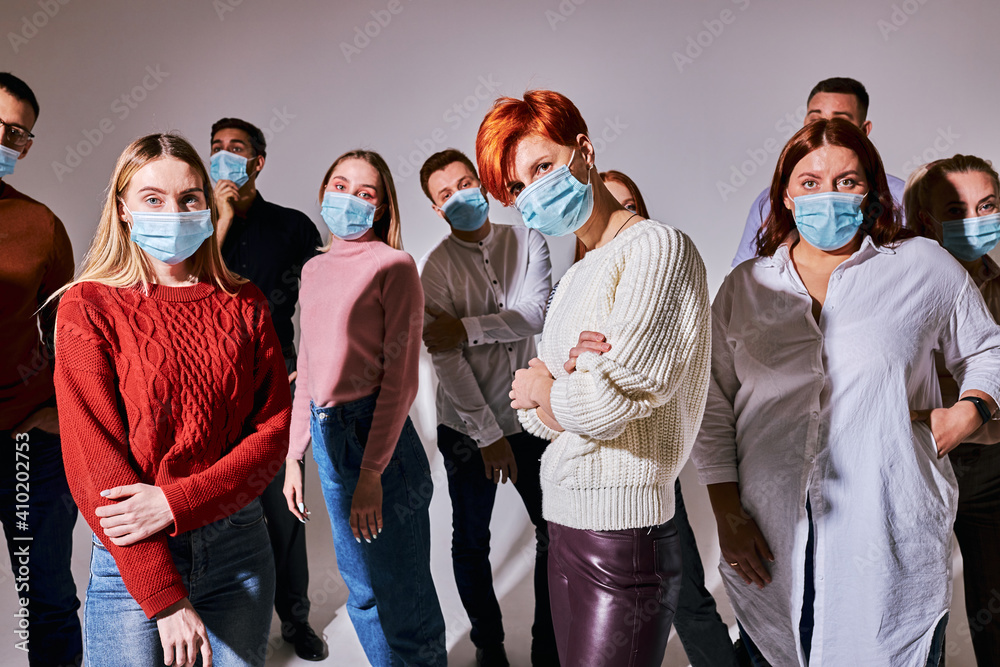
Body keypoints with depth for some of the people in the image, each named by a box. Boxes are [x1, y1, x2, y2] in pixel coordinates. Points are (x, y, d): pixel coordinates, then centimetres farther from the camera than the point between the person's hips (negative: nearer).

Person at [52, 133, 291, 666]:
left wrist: (177, 502, -15)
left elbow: (274, 430, 0)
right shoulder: (89, 306, -5)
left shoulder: (243, 304, 4)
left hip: (238, 542, 3)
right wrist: (165, 598, -15)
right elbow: (92, 457, -10)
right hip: (130, 561, -2)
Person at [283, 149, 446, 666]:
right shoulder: (314, 269, 12)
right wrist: (293, 457, 13)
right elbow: (308, 368, 16)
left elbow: (401, 376, -14)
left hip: (377, 435, -7)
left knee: (401, 592, 6)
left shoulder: (394, 265, -9)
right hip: (326, 437, 7)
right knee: (361, 587, 19)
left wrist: (372, 472, -18)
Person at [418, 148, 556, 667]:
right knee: (471, 541, 13)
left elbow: (535, 314, -12)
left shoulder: (527, 242, 1)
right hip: (467, 428, -1)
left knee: (555, 534, 9)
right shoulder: (437, 266, -6)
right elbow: (445, 358, -13)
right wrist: (488, 434, -16)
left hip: (531, 415, 2)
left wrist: (467, 326, -21)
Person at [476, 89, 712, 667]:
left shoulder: (657, 248, -12)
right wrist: (572, 373, -11)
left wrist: (541, 386, -1)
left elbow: (605, 405, -21)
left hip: (624, 538, -8)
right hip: (565, 528, 8)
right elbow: (535, 416, 10)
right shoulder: (574, 280, 14)